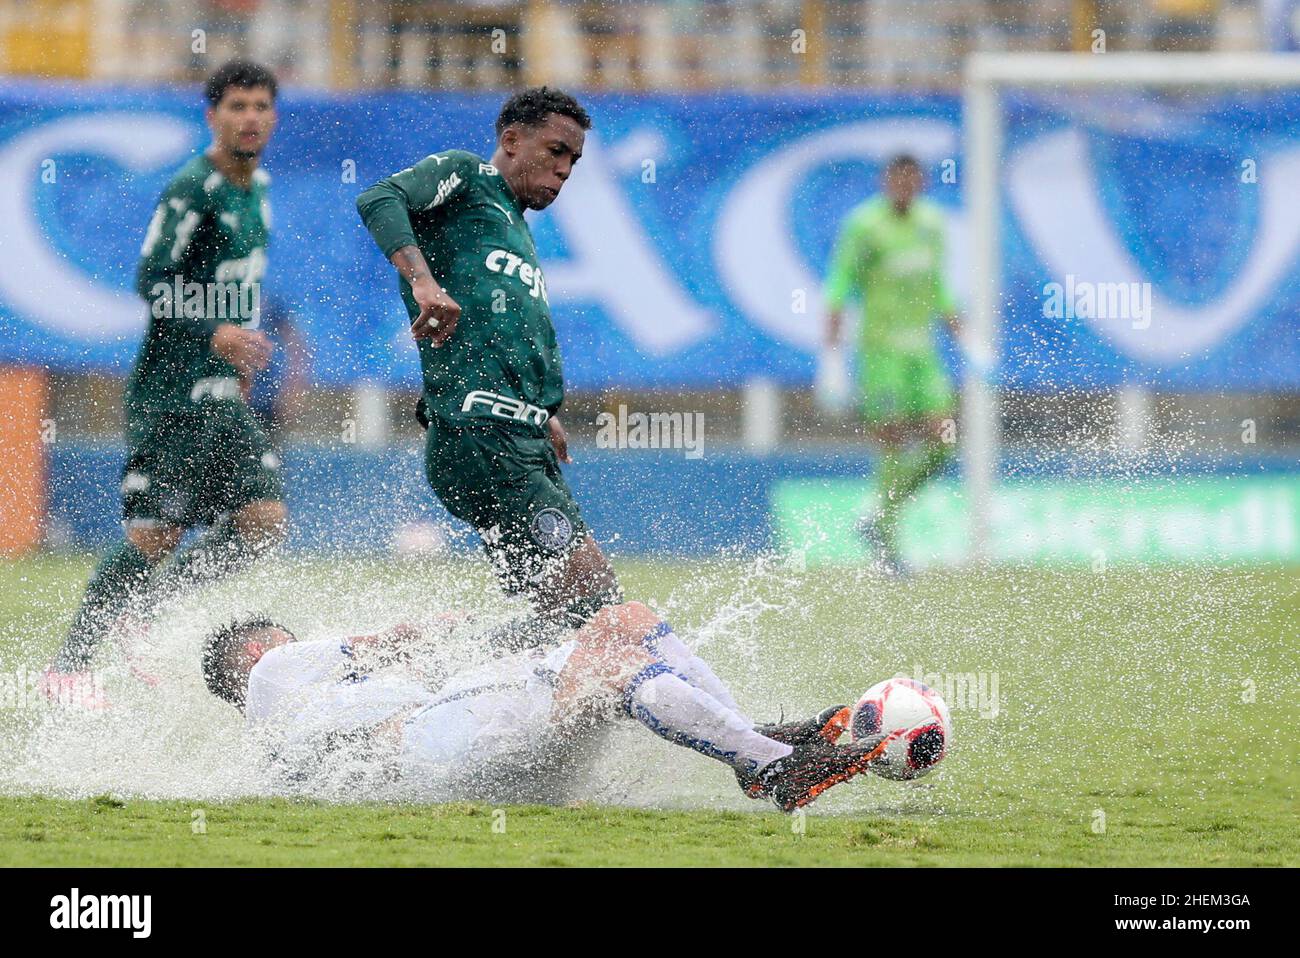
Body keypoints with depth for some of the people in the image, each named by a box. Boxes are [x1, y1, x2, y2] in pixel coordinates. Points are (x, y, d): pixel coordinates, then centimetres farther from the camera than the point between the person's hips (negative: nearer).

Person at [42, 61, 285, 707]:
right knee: (156, 534, -10)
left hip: (222, 394, 8)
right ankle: (68, 666, 2)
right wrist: (215, 333, -31)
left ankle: (136, 610, 12)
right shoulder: (192, 190, -13)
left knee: (263, 523, -5)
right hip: (172, 393, -8)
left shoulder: (256, 188, 13)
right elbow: (153, 284, -19)